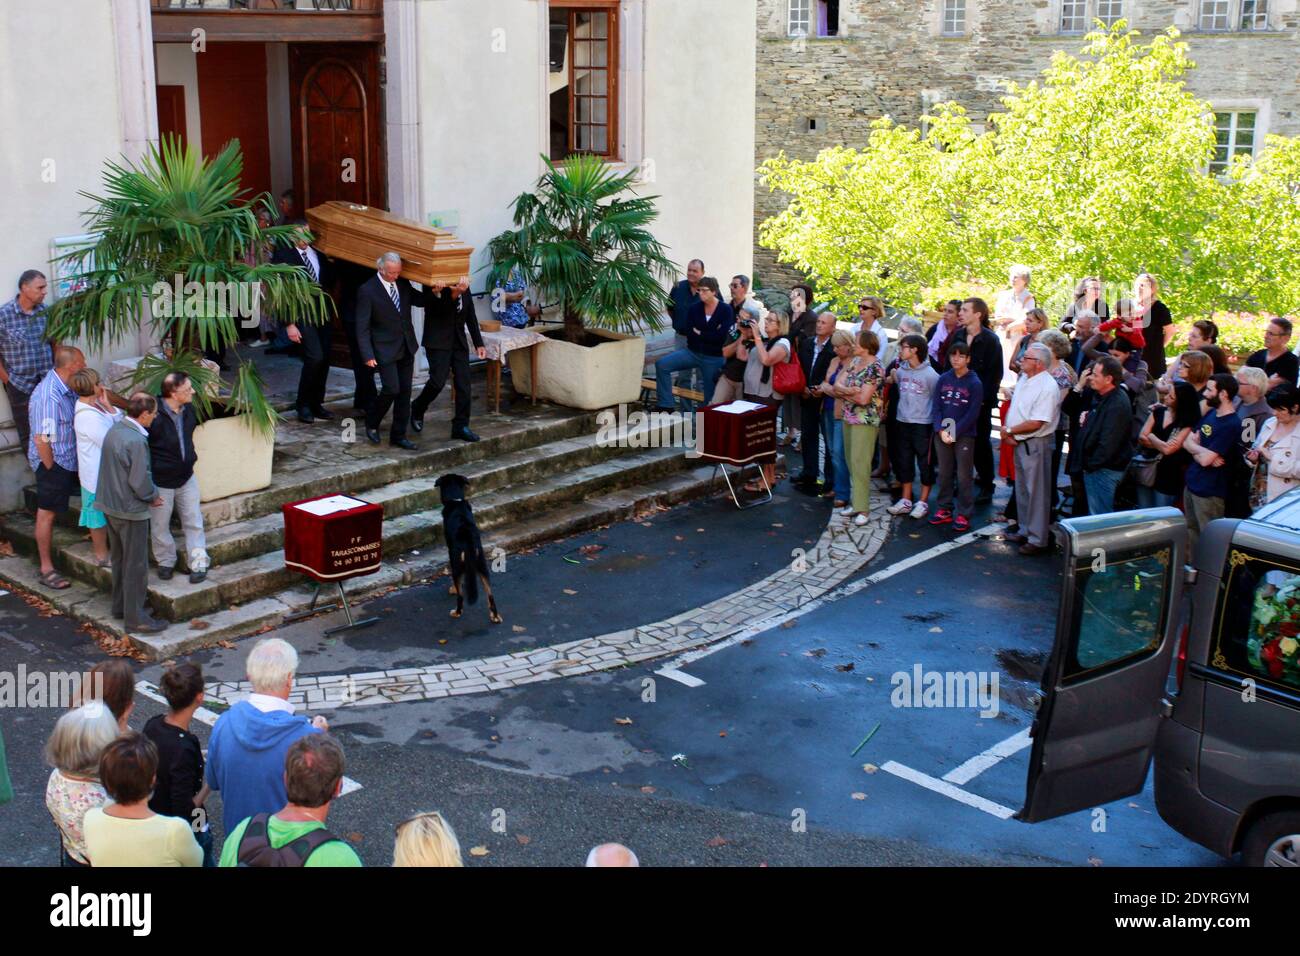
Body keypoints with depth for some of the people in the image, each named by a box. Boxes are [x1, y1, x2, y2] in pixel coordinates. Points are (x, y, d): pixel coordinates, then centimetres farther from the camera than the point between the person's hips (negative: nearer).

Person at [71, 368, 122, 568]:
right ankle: (102, 555, 19)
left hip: (102, 471, 9)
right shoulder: (88, 417, -29)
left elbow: (119, 422, 2)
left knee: (101, 513, 23)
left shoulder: (94, 406, 1)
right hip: (97, 474, -9)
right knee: (99, 514, 6)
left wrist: (107, 405, -10)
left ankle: (100, 545, 38)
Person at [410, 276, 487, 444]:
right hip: (438, 341, -6)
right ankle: (417, 410, 16)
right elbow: (439, 309, -30)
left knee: (463, 384, 1)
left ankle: (460, 426, 10)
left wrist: (479, 343, 13)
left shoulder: (465, 289, 4)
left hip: (459, 342, 6)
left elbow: (471, 317, 13)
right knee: (438, 381, -13)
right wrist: (454, 292, -48)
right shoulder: (434, 287, -14)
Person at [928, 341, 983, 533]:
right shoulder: (943, 379, 5)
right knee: (944, 474, 11)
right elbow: (936, 407, 2)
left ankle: (963, 515, 6)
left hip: (964, 436, -4)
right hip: (942, 435, 4)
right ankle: (944, 510, 21)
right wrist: (941, 430, -11)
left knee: (964, 476, 1)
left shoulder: (975, 383, -6)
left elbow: (973, 414, -10)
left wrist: (955, 432, -16)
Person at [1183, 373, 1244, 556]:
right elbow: (1187, 441, 7)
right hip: (1192, 483, 8)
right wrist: (1203, 451, -13)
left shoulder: (1231, 425, -19)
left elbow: (1205, 459, -23)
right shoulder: (1211, 414, 8)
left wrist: (1195, 448, -2)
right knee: (1192, 532, 15)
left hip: (1209, 491, -8)